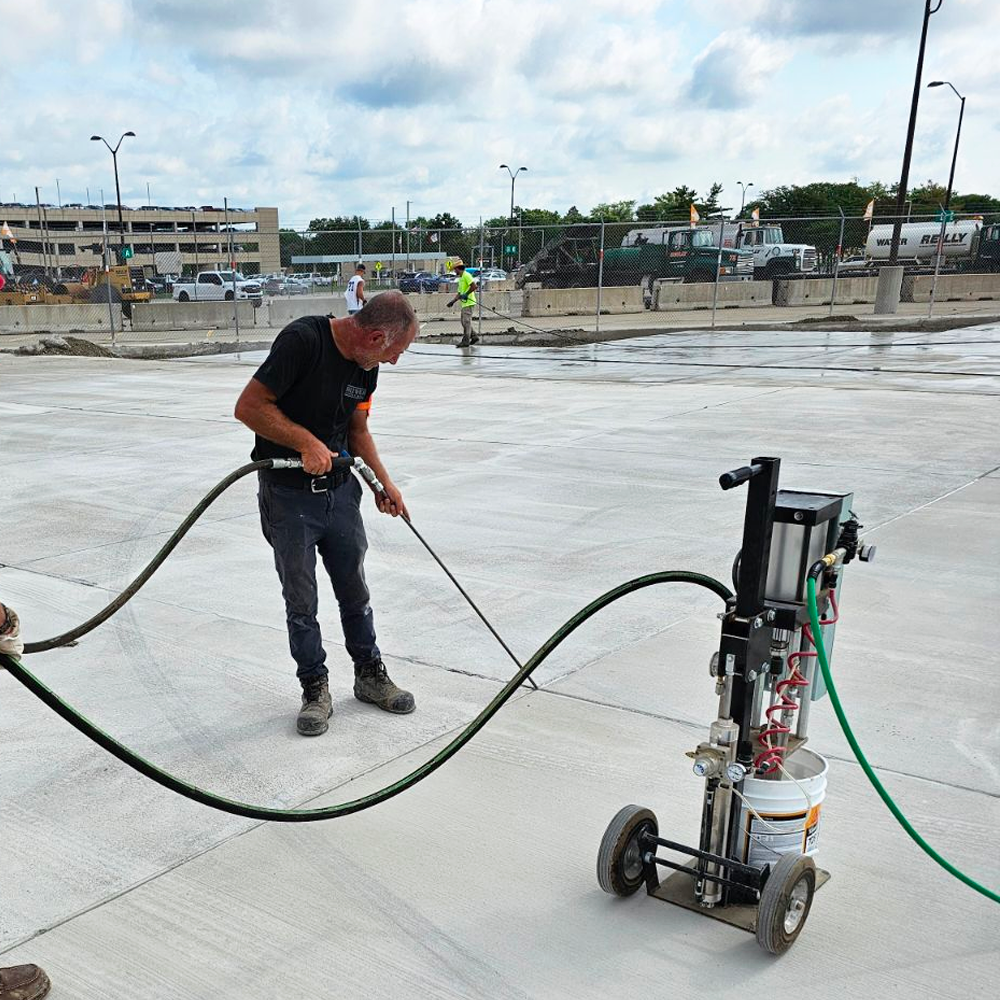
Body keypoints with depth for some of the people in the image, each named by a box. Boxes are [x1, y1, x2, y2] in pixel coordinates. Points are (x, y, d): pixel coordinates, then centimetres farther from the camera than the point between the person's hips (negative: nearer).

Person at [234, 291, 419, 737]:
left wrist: (385, 483, 7)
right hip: (288, 494, -6)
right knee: (301, 600, 6)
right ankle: (315, 689, 20)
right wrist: (307, 442, -25)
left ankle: (369, 675, 30)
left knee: (354, 590, 15)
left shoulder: (366, 366, 1)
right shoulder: (303, 339, -21)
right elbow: (249, 406, -22)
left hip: (340, 490, 6)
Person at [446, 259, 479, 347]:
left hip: (468, 302, -10)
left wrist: (466, 294, -19)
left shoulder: (466, 275, -9)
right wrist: (453, 301, 17)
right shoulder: (461, 278, 22)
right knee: (464, 322, 12)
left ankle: (465, 341, -7)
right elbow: (459, 293, 25)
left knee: (466, 322, -8)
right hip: (464, 303, 10)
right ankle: (474, 337, 18)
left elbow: (474, 286, -20)